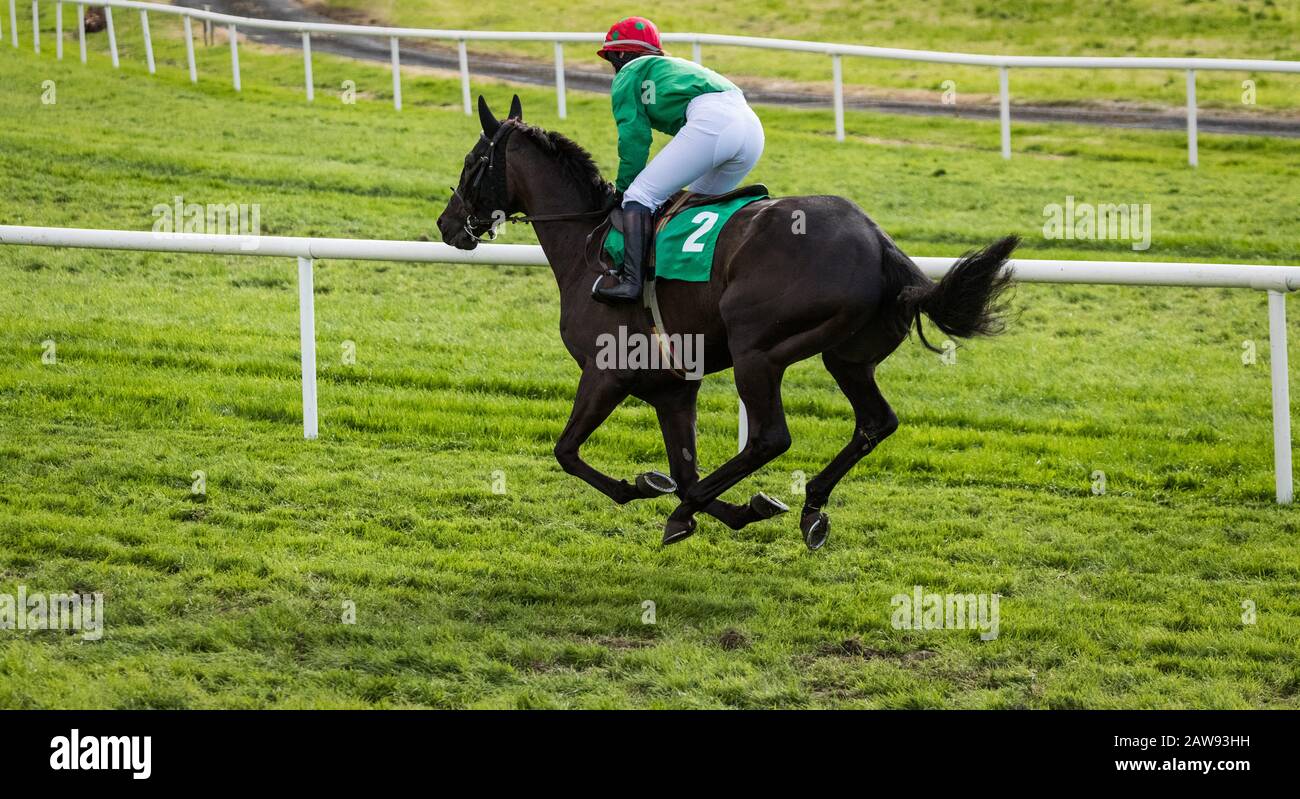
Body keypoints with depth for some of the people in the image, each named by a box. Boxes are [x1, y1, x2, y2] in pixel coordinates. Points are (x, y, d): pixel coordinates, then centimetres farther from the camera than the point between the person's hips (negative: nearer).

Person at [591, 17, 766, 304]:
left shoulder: (629, 74, 18)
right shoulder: (675, 66, 42)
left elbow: (634, 139, 8)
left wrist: (623, 189, 16)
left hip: (710, 120, -8)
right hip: (753, 127, 8)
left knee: (641, 194, -7)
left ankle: (630, 278, -24)